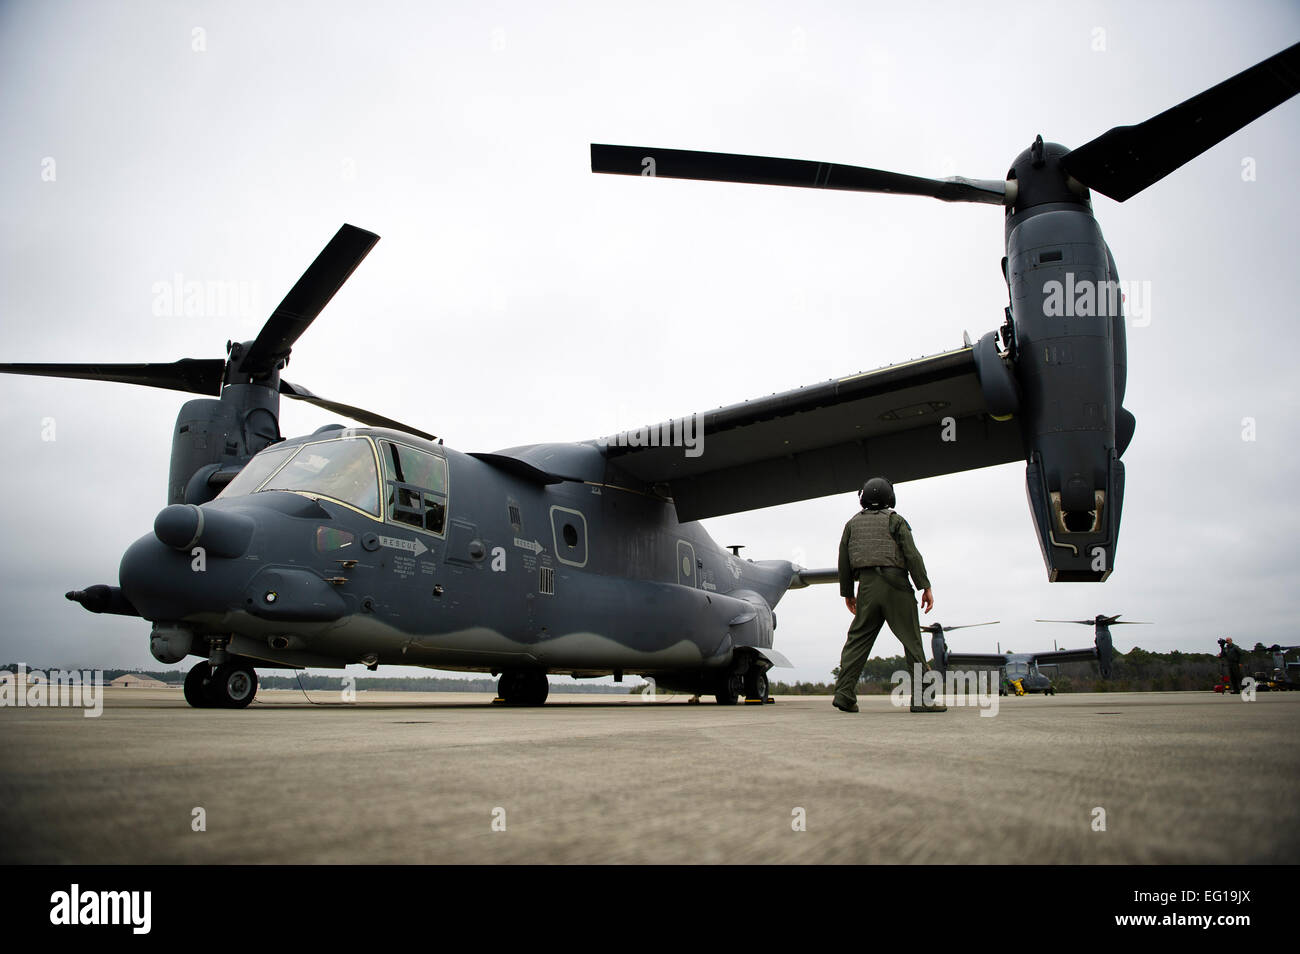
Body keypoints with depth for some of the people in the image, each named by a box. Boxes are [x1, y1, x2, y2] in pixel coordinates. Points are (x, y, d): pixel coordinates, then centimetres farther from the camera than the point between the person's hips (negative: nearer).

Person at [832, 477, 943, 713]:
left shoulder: (853, 523, 15)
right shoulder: (895, 520, 5)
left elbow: (843, 561, 12)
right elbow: (912, 554, -6)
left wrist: (847, 593, 19)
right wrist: (925, 587, -7)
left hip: (867, 587, 3)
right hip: (895, 586, -3)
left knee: (857, 640, 5)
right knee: (912, 641, 0)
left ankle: (844, 693, -5)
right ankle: (921, 699, -3)